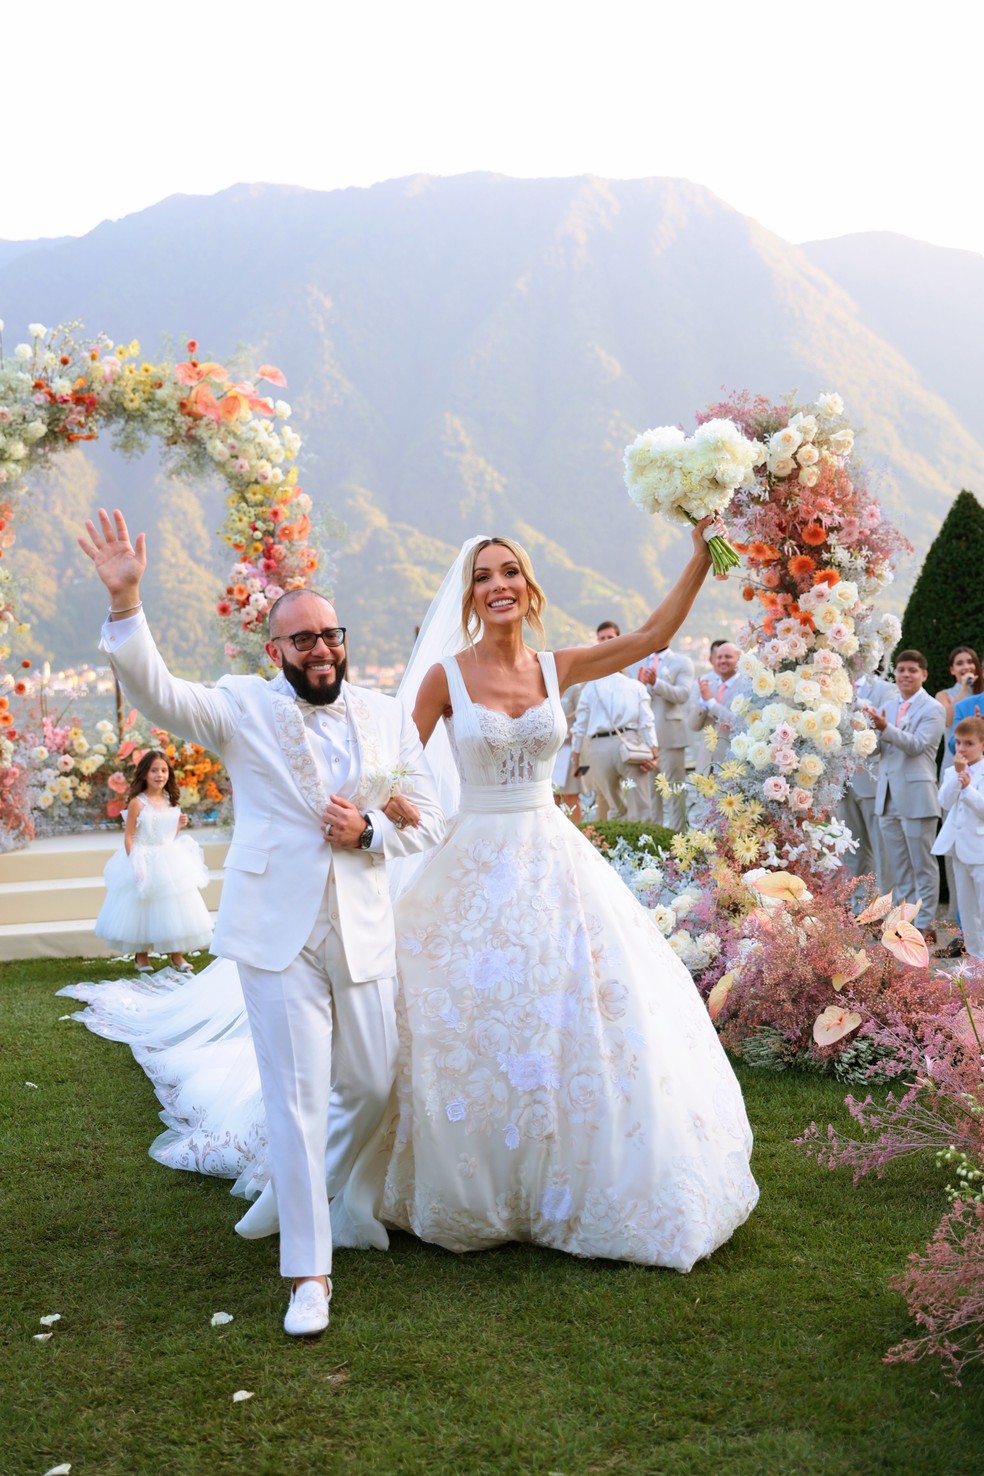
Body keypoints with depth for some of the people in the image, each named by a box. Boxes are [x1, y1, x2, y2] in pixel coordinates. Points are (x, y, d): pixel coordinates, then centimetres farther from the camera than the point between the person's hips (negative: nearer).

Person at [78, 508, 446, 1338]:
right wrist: (125, 602, -27)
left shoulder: (389, 717, 9)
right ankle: (310, 1274, 10)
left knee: (374, 1088, 13)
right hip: (280, 934, -3)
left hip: (365, 934, 4)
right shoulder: (243, 707, 1)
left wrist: (368, 828, -9)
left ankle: (312, 1196, 43)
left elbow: (430, 819, 11)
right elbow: (156, 692, -13)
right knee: (297, 1102, -2)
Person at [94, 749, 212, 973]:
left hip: (169, 860, 5)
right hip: (145, 862, -5)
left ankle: (177, 954, 18)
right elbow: (129, 836, -12)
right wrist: (134, 863, -19)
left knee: (175, 906, 7)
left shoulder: (170, 801, 4)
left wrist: (179, 826, -4)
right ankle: (141, 955, 21)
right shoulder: (137, 803, -12)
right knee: (143, 909, 6)